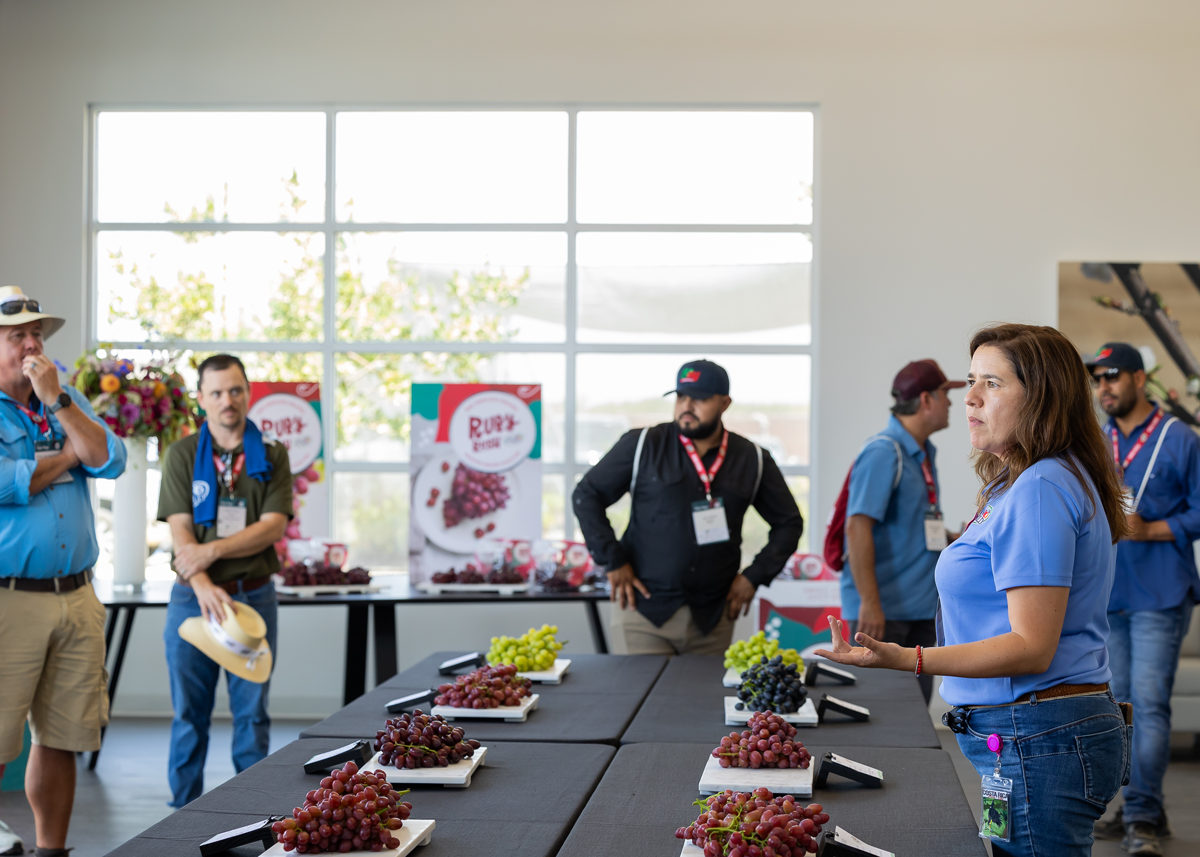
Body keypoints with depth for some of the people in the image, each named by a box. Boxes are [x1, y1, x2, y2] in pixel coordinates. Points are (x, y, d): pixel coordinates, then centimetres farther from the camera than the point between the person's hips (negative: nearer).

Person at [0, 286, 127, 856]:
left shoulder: (67, 401, 16)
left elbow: (110, 462, 2)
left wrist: (57, 402, -8)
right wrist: (70, 454, -1)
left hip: (77, 595, 6)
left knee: (61, 739, 10)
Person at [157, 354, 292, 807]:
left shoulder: (271, 456, 6)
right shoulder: (182, 454, 4)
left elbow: (272, 527, -5)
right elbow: (180, 528, -6)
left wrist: (212, 551, -16)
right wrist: (203, 586, -20)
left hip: (254, 596, 0)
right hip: (193, 598, 0)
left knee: (252, 712, 4)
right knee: (189, 713, 5)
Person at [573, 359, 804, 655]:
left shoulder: (753, 461, 7)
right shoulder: (643, 445, 1)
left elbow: (789, 522, 17)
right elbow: (587, 495, 5)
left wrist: (754, 576, 7)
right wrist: (613, 561, -2)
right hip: (644, 609, -2)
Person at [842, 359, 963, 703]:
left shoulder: (923, 454, 15)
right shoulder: (882, 453, -15)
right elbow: (857, 528, -21)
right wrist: (869, 603, -24)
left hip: (919, 609, 9)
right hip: (884, 611, -9)